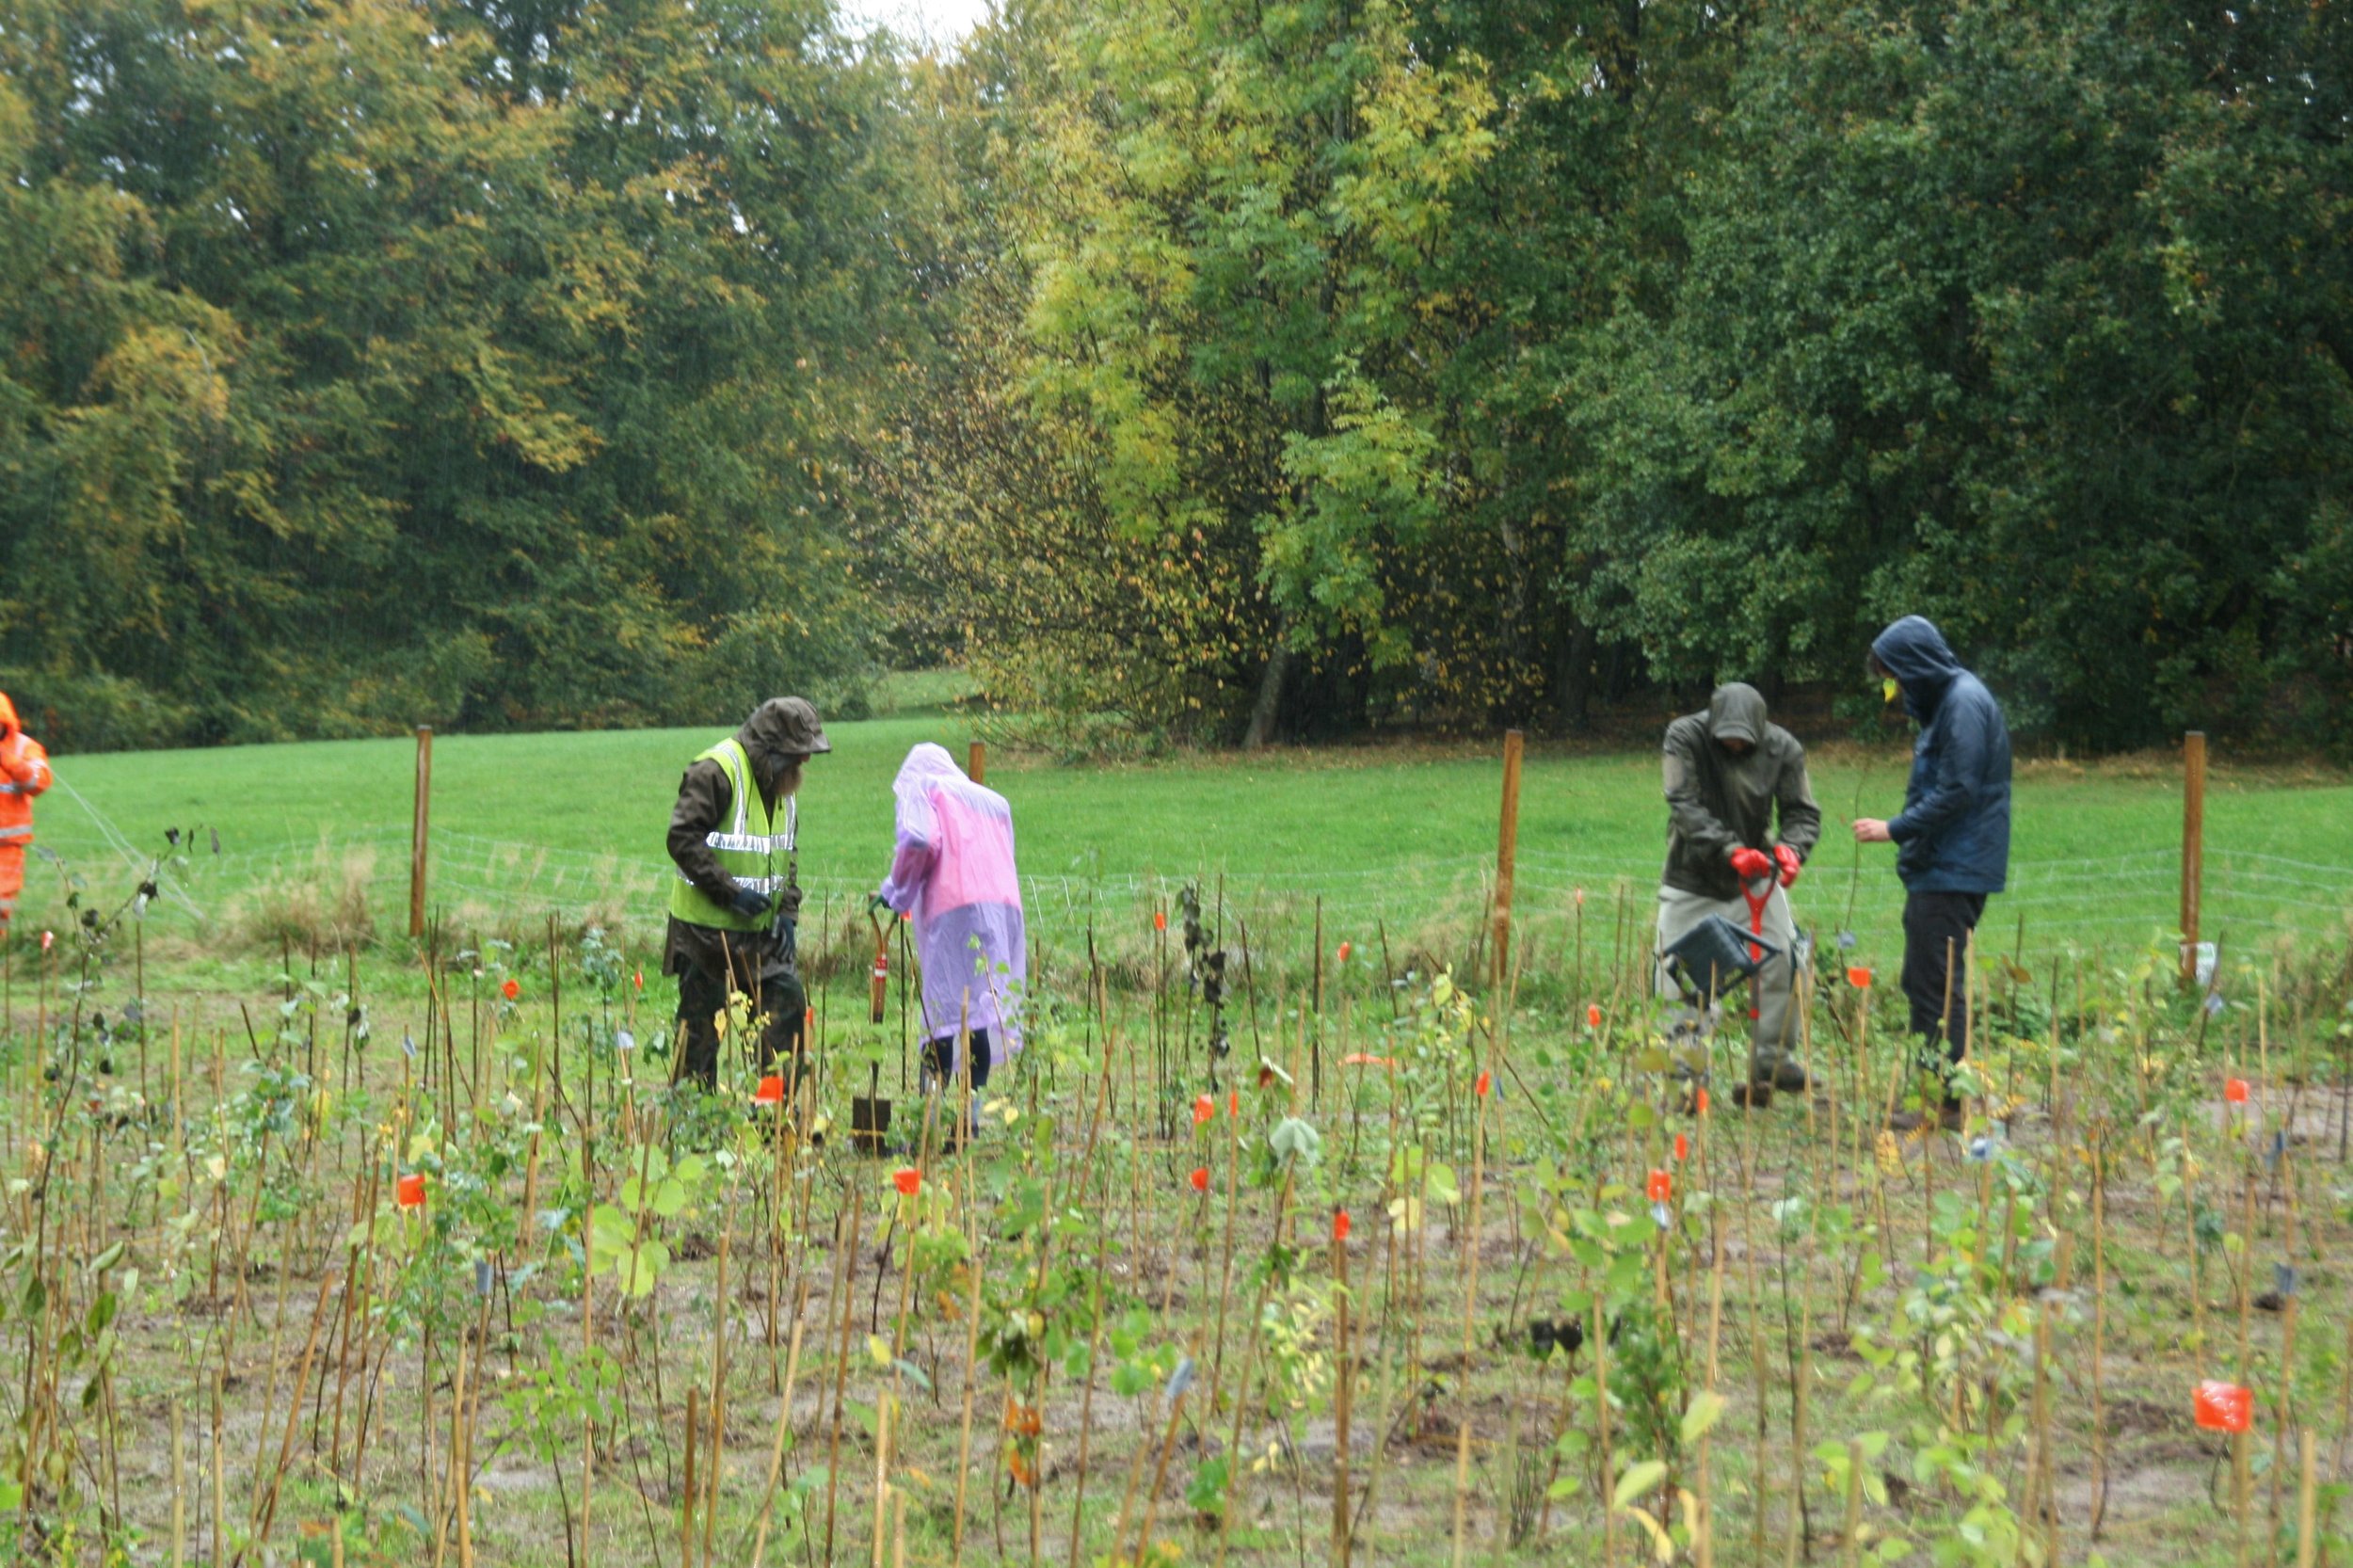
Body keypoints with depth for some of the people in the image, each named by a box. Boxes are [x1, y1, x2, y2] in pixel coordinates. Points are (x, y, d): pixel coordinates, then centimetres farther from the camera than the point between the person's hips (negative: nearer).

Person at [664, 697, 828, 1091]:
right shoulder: (715, 772, -16)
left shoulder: (785, 783, 12)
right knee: (701, 1027, 0)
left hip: (762, 929, 7)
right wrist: (731, 892, -21)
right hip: (707, 927, -7)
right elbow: (683, 839, -20)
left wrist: (787, 910, 4)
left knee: (788, 1003, 1)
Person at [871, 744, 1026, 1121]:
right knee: (983, 1014, 3)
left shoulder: (923, 789, 12)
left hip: (954, 907, -6)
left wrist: (894, 891, 6)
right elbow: (1003, 858, 21)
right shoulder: (994, 802, 30)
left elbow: (920, 841, -7)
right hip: (1005, 904, 6)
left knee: (944, 1009, -10)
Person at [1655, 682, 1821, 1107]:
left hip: (1755, 878, 2)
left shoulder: (1782, 748, -10)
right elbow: (1685, 806, -24)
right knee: (1681, 976, -1)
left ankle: (1771, 1058, 7)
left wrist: (1790, 847, -32)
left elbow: (1803, 813, -8)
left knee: (1782, 962, -9)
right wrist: (1731, 850, -37)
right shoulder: (1685, 737, -17)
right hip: (1692, 878, -2)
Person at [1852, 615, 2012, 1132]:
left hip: (1953, 872, -11)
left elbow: (1956, 793, -21)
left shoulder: (1964, 704, -16)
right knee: (1923, 982, 14)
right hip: (1937, 867, 11)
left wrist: (1895, 829, -17)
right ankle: (1935, 1092, 19)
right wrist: (1905, 830, 15)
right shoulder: (1944, 699, 15)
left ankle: (1947, 1102, -3)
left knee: (1939, 984, -7)